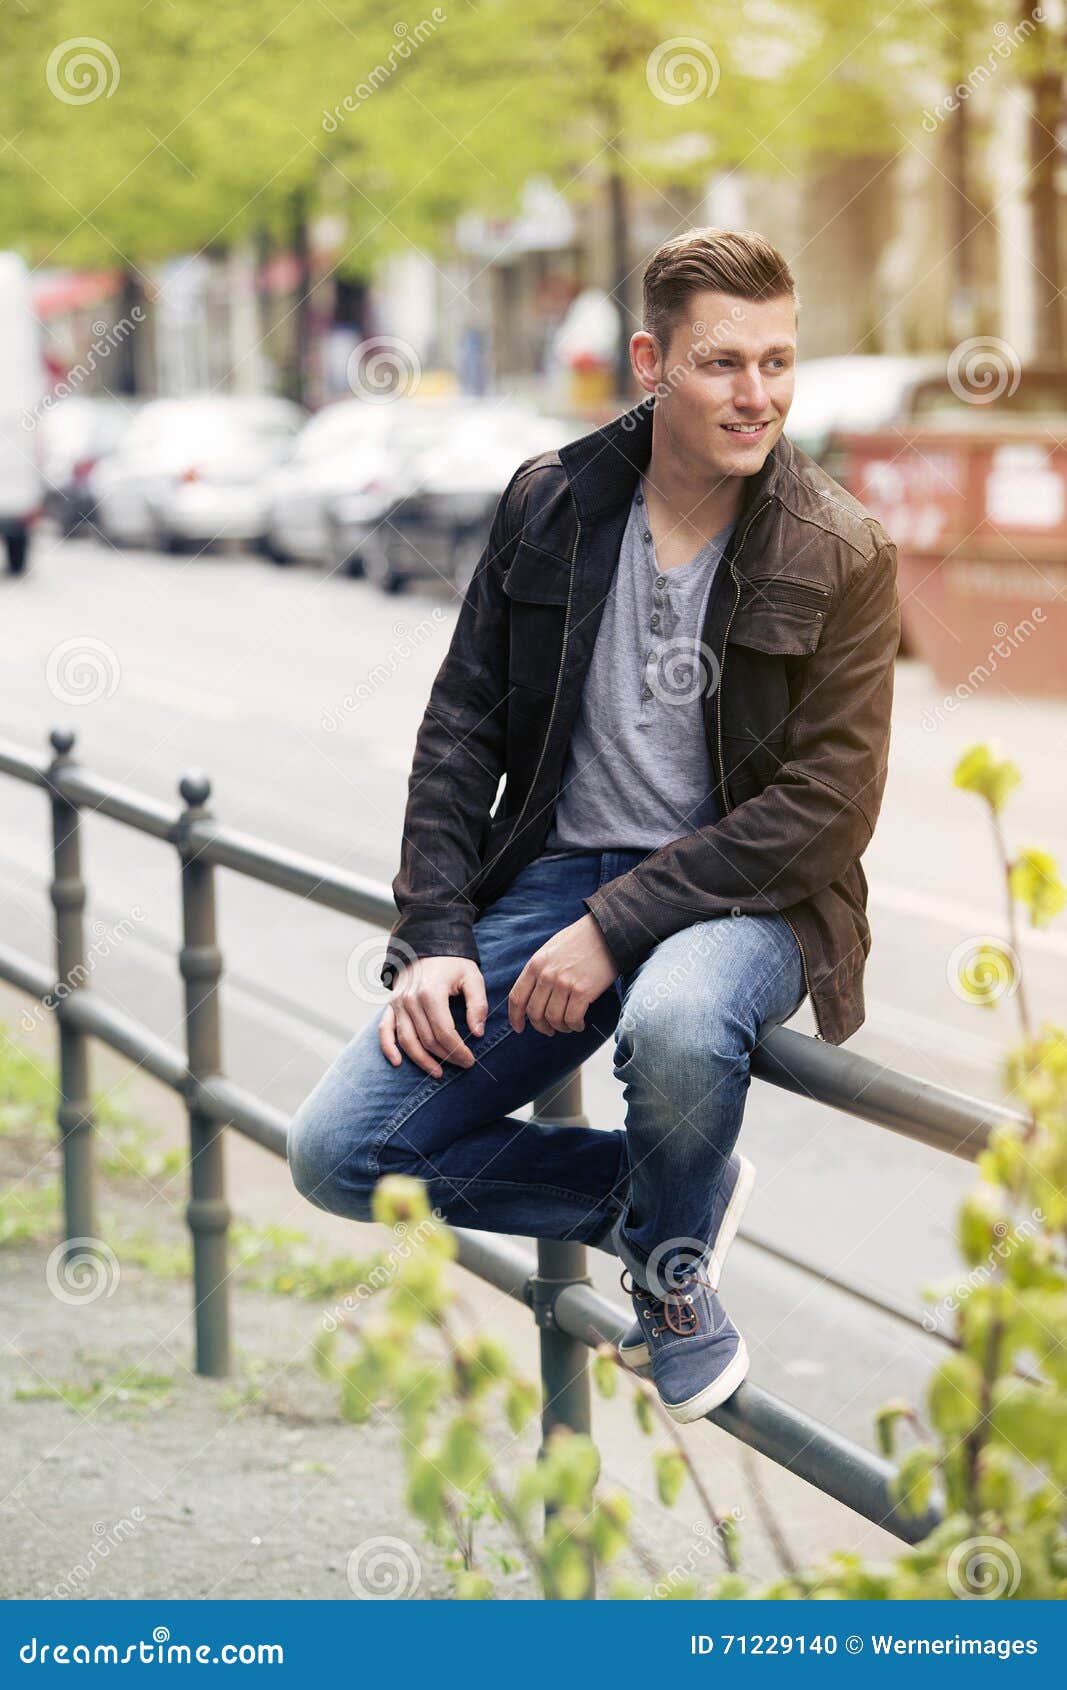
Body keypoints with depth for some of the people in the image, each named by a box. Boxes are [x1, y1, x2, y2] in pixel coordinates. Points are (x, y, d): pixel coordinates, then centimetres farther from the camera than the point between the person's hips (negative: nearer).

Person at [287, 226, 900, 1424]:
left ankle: (674, 1279, -7)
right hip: (555, 872, 4)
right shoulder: (550, 502, 2)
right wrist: (437, 937, -5)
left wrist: (616, 927, -19)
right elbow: (462, 728, 7)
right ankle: (668, 1201, 8)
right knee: (337, 1154, -11)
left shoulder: (841, 558, -7)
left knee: (677, 1023, -41)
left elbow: (824, 807, -11)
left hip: (743, 898, -4)